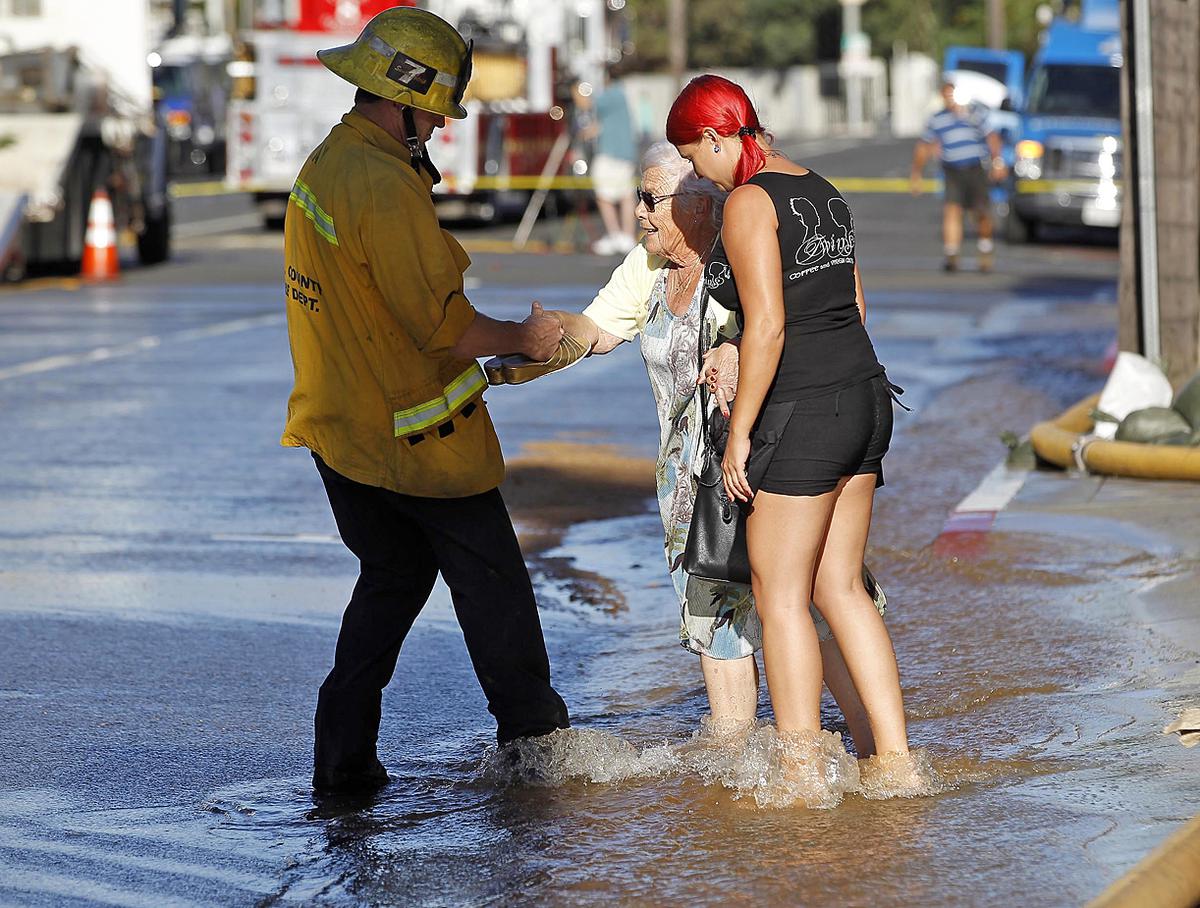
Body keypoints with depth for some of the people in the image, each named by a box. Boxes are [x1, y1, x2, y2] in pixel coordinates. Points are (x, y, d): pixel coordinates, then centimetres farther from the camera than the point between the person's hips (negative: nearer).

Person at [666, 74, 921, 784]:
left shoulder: (749, 203, -12)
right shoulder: (824, 193, 14)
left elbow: (768, 326, -19)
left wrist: (740, 432, -14)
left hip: (801, 409, -9)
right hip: (864, 399, 9)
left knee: (780, 595, 1)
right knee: (840, 587, 13)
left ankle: (803, 771, 2)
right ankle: (897, 756, 10)